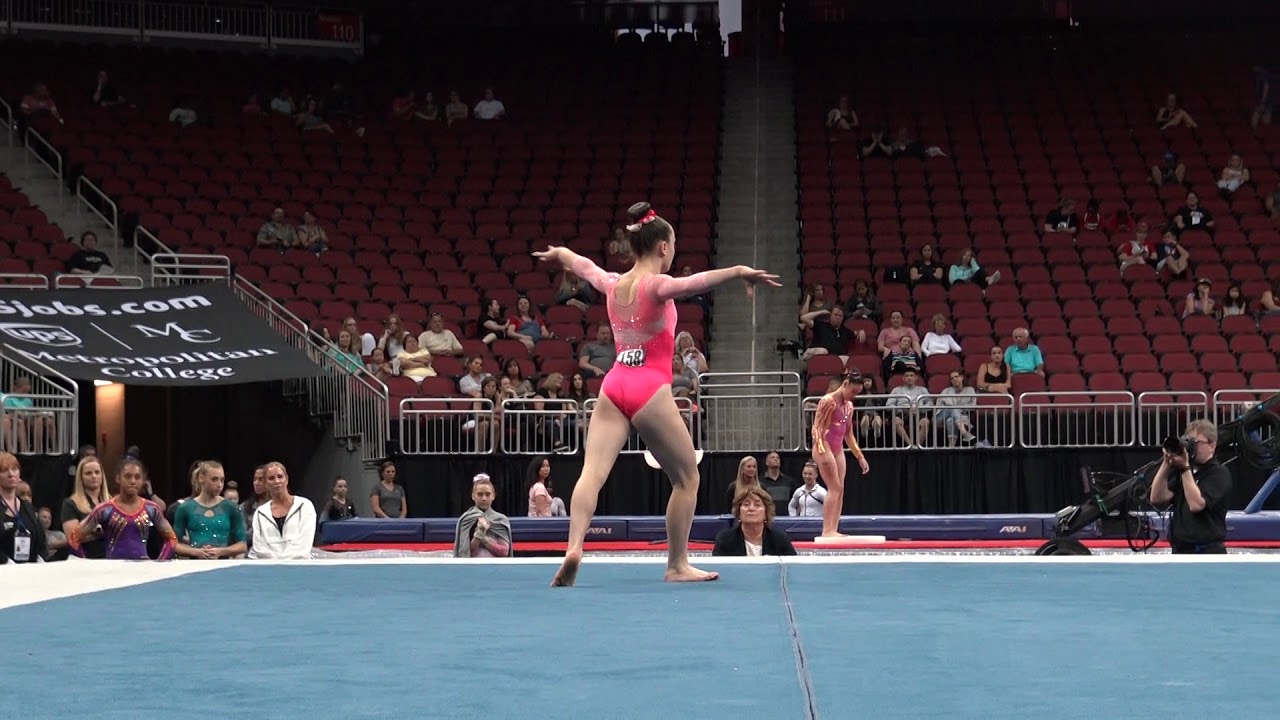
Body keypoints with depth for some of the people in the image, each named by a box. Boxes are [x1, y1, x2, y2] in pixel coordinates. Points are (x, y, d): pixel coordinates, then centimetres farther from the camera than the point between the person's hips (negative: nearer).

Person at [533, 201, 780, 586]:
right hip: (650, 389, -6)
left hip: (613, 386, 6)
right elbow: (693, 283, -32)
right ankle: (678, 565, 10)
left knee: (593, 472, -8)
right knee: (687, 477, 9)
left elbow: (583, 265, 32)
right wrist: (737, 272, -46)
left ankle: (574, 547, -30)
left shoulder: (612, 284, 10)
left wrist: (560, 253, 54)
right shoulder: (657, 285, -10)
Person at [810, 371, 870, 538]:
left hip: (838, 449, 9)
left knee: (840, 490, 3)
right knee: (834, 488, -13)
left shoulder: (849, 406, 14)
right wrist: (822, 451, -26)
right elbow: (817, 427, -15)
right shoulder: (828, 401, -11)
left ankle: (833, 530, 3)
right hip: (825, 448, -9)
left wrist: (860, 456, 21)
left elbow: (849, 434, 22)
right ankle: (827, 530, -15)